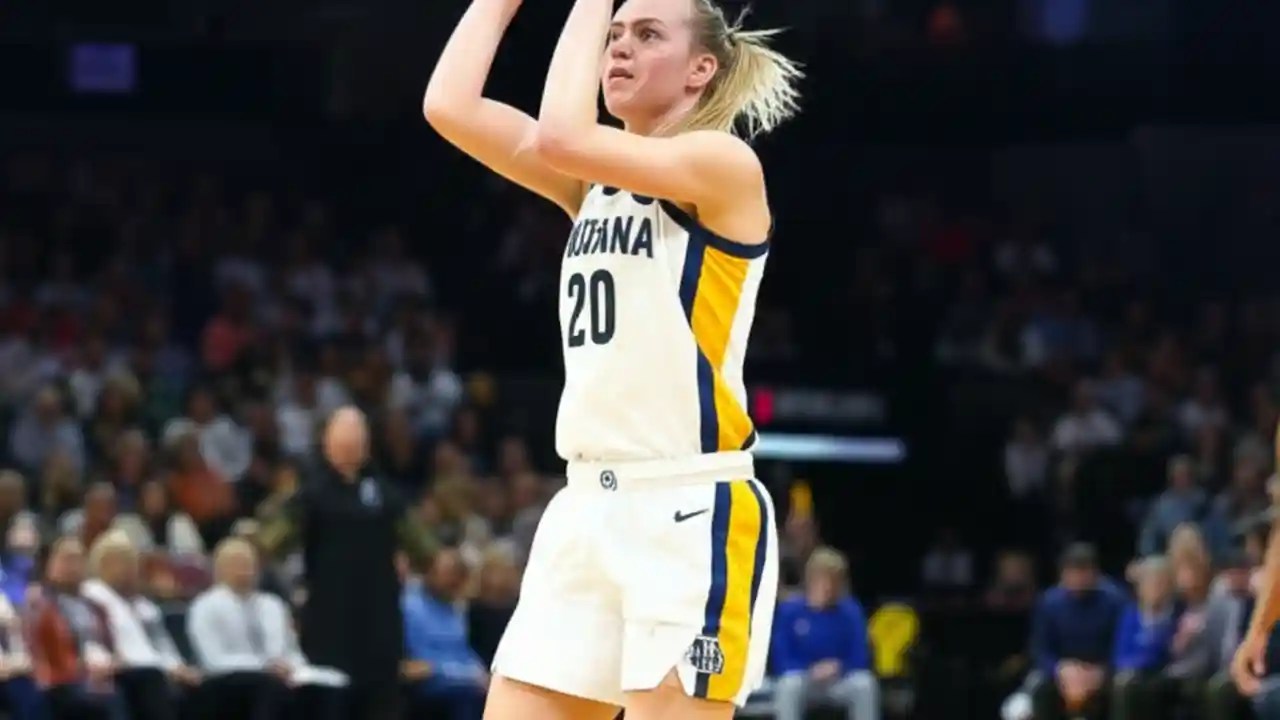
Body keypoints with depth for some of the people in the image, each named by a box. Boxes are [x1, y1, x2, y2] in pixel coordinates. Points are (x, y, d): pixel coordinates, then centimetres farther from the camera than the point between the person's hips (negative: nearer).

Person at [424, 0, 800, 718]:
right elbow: (449, 106, 4)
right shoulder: (596, 181, 15)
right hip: (588, 506, 8)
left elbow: (561, 138, -21)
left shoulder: (725, 165, -7)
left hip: (691, 515, -8)